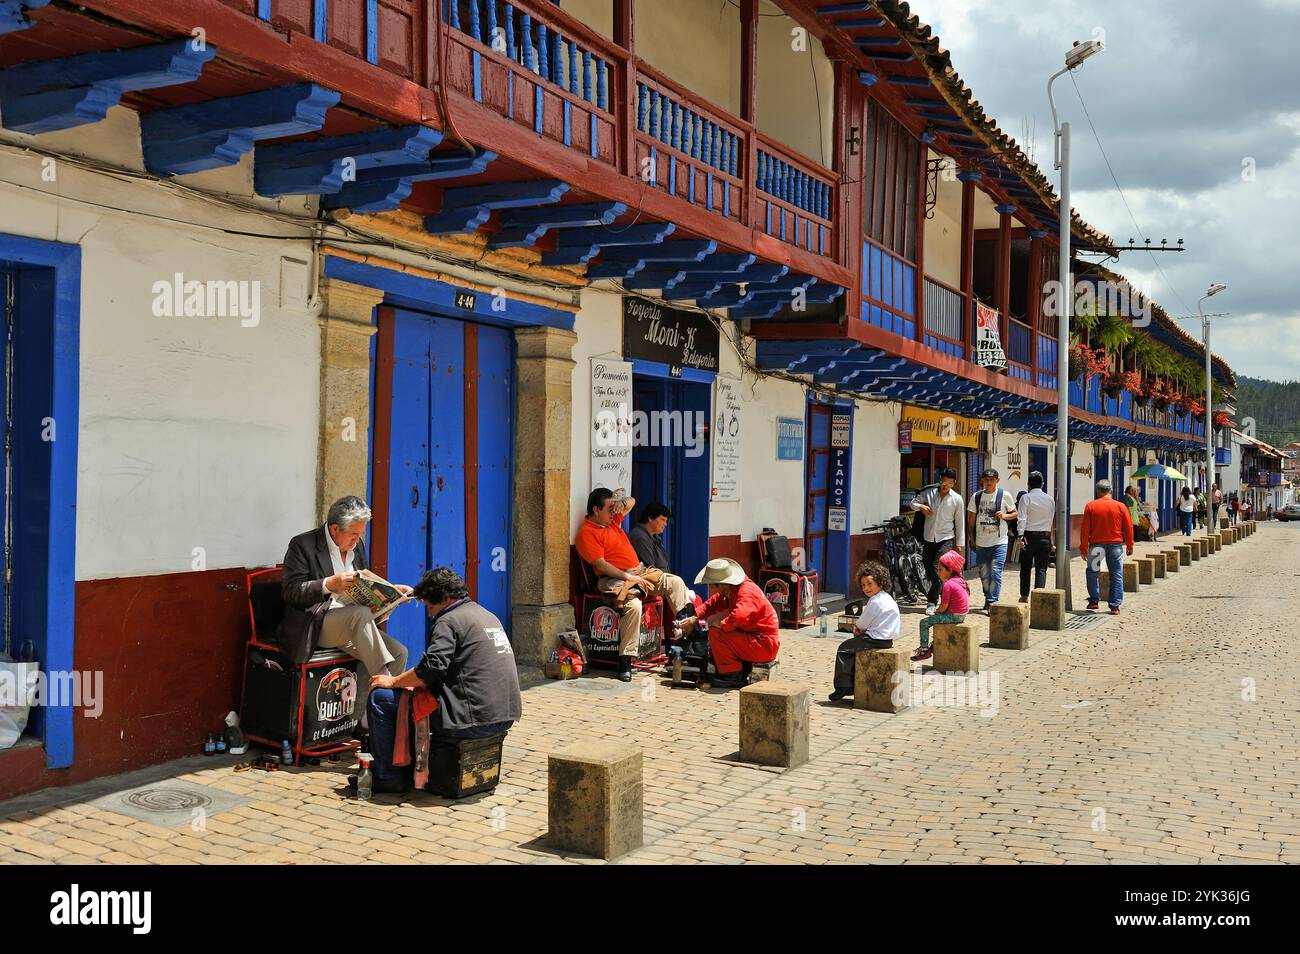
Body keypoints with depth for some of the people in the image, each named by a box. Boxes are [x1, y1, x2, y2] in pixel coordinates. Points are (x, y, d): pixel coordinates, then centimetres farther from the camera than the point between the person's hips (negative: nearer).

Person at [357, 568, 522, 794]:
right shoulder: (489, 616, 20)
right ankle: (408, 767, 33)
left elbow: (431, 668, -18)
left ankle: (387, 776, 7)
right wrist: (415, 682, 26)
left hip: (474, 720, -10)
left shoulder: (449, 621, -8)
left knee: (380, 697, 1)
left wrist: (393, 681, -2)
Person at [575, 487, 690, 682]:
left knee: (675, 582, -4)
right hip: (614, 579, -9)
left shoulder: (612, 518, 14)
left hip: (640, 571, 9)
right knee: (633, 605, -35)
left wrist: (621, 503, 3)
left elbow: (632, 501, 27)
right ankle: (625, 660, -31)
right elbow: (601, 565, -17)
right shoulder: (587, 533, -11)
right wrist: (627, 577, -20)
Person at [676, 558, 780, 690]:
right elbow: (713, 603, 22)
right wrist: (694, 618, 11)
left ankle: (733, 675, -10)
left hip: (764, 647, -10)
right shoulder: (730, 590, 8)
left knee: (716, 633, -19)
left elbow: (738, 617, -38)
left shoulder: (747, 593, -22)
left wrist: (719, 623, -20)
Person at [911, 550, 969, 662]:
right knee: (938, 617, 33)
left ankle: (924, 650, 0)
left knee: (924, 622, -4)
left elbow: (944, 607, -19)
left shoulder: (948, 585, -19)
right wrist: (938, 611, 15)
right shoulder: (960, 581, 9)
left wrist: (935, 612, 1)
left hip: (953, 616, -10)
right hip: (961, 614, 10)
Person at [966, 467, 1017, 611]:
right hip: (981, 543, 4)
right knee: (984, 574, 10)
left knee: (995, 573, -14)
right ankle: (989, 600, 25)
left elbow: (1015, 514, 9)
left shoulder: (1005, 495, -1)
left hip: (999, 542, -3)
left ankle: (992, 603, -13)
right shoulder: (976, 496, 7)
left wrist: (1005, 516, -12)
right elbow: (971, 518, 14)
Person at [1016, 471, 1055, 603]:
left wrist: (1021, 535, -15)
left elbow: (1022, 518, -13)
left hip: (1029, 535, -2)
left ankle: (1024, 596, 16)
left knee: (1025, 567, 10)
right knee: (1041, 568, 2)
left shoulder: (1026, 497, -6)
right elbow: (1052, 519, 9)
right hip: (1045, 535, 2)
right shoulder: (1050, 499, 6)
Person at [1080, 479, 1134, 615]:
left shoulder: (1090, 506, -6)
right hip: (1116, 544, 1)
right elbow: (1128, 527, 1)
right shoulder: (1120, 506, -2)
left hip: (1096, 544, -1)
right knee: (1116, 576, 6)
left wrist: (1083, 547, 0)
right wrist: (1129, 546, 11)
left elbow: (1085, 528, -6)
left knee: (1092, 572, 18)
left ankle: (1094, 601, 18)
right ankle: (1115, 606, 3)